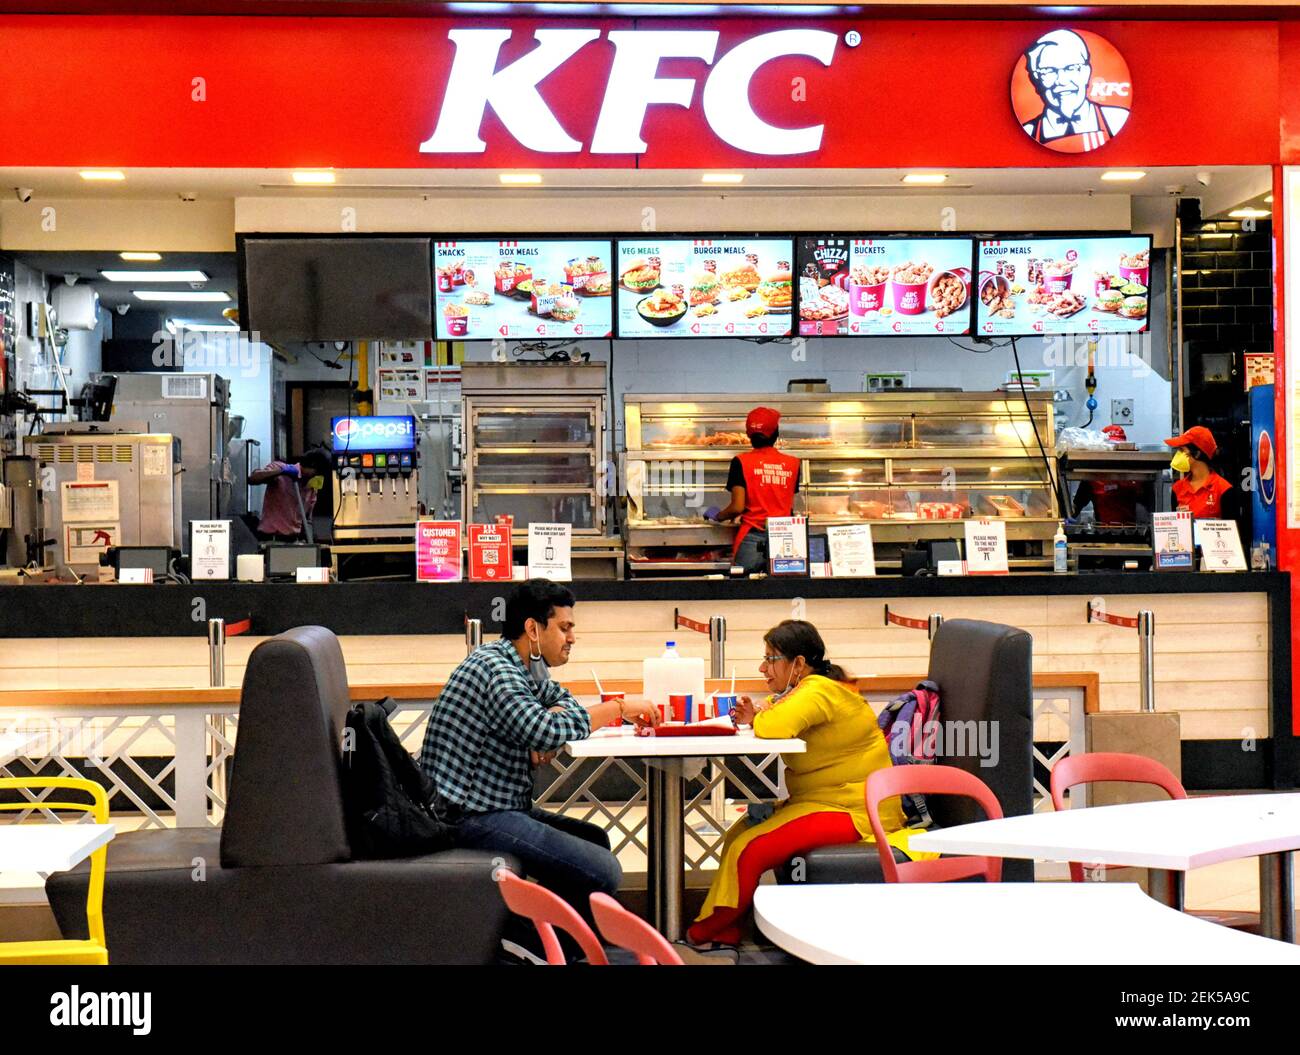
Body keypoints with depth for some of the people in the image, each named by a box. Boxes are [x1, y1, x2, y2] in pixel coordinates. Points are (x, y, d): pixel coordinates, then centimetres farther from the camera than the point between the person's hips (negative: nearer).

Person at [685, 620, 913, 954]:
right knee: (737, 835, 5)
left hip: (852, 812, -11)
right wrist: (753, 717, -10)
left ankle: (703, 933, 1)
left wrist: (759, 716, -12)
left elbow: (776, 726, -35)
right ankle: (725, 935, 6)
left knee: (748, 849, -16)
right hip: (817, 801, 11)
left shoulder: (818, 691, -20)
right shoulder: (804, 689, 14)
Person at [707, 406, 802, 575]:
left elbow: (737, 507, -8)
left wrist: (717, 516, 11)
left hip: (753, 537, -3)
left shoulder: (741, 462, -2)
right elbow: (791, 508, 12)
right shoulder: (792, 463, 6)